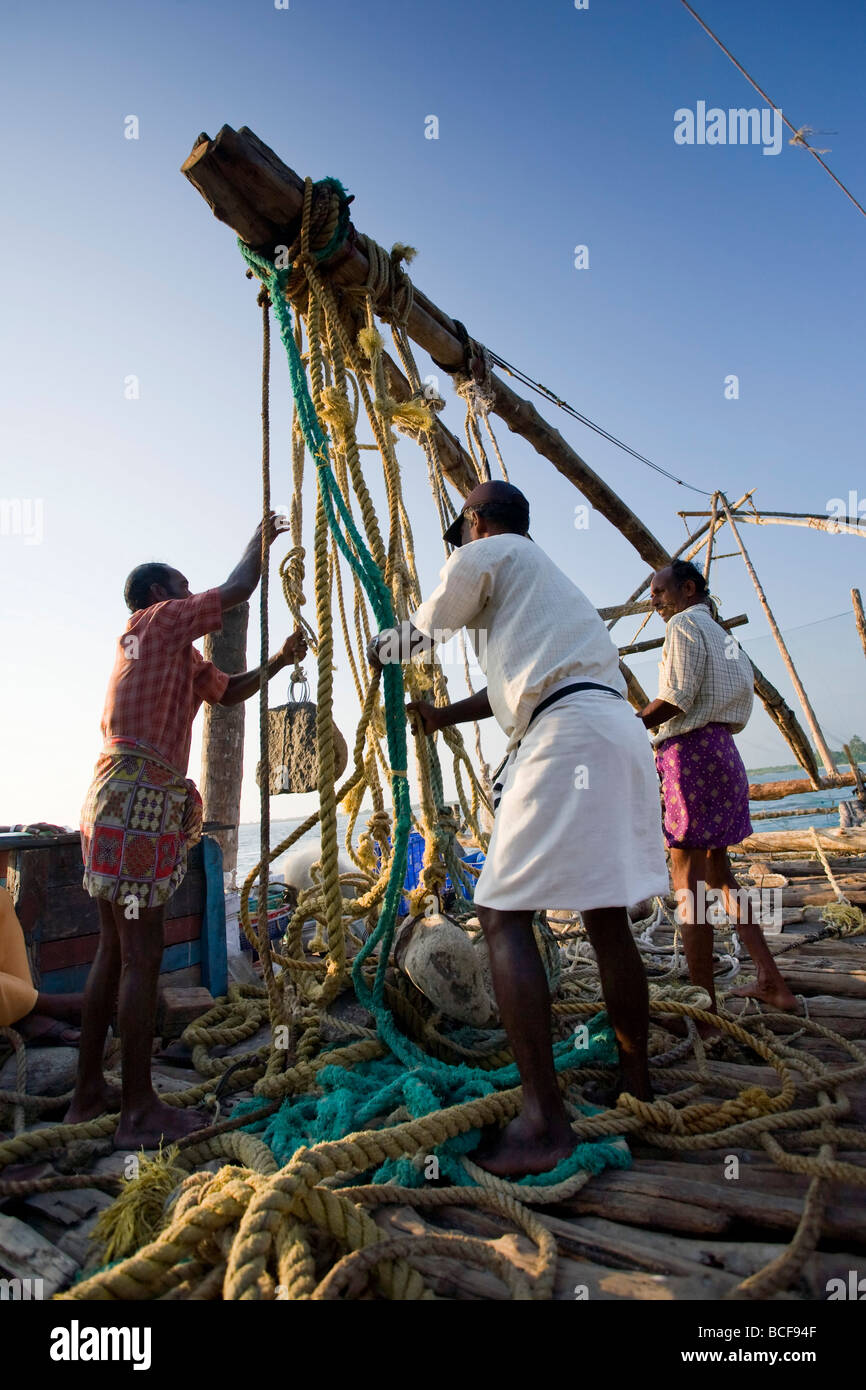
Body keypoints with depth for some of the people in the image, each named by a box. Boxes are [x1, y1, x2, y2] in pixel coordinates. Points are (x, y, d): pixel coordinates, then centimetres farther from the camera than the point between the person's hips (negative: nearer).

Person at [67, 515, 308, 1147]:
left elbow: (229, 691, 27)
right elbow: (239, 588, -4)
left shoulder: (178, 654, 24)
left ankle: (90, 1091, 22)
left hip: (120, 802, 10)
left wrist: (280, 660, 19)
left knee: (115, 951, 13)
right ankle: (140, 1110, 0)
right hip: (140, 802, -10)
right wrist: (262, 538, 13)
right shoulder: (163, 620, -1)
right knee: (142, 954, -7)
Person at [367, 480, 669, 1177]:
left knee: (505, 915, -7)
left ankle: (544, 1120, -8)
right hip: (619, 729, 10)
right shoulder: (542, 572, 32)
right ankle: (636, 1086, 28)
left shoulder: (488, 553, 7)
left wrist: (379, 648, 38)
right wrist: (444, 715, 46)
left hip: (568, 734, -10)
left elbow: (419, 634, 16)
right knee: (606, 916, 16)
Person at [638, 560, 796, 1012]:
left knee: (688, 881, -7)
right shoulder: (721, 634, 23)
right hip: (722, 750, 10)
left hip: (692, 752, -10)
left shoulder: (684, 623, -4)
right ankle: (772, 983, 19)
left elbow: (677, 699, -16)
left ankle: (704, 1005, -4)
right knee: (717, 874, 17)